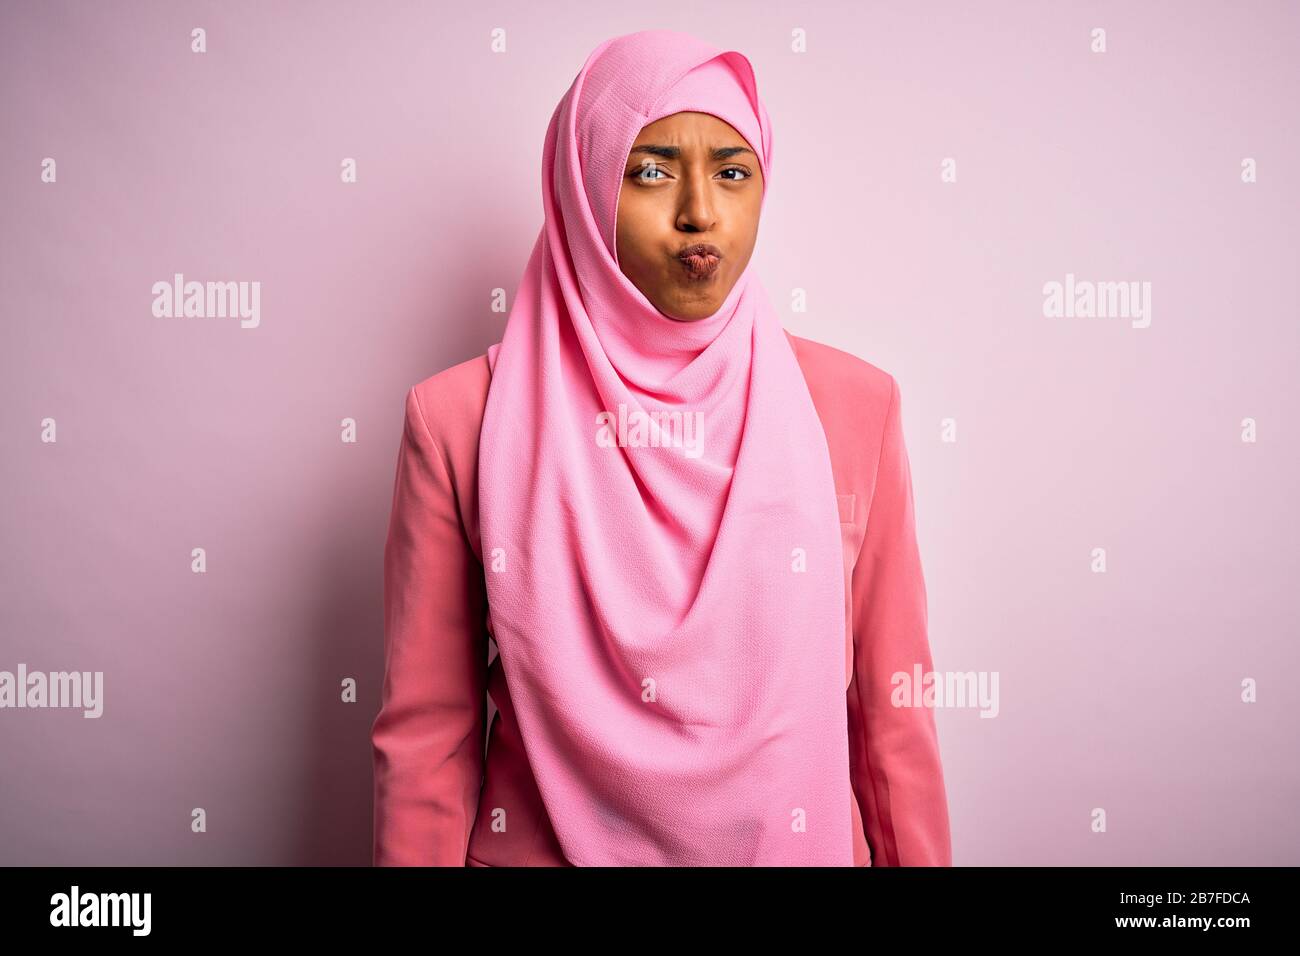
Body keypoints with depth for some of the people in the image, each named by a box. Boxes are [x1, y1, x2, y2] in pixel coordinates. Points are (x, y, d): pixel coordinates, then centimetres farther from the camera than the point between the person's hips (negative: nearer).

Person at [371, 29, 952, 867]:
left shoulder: (853, 406, -7)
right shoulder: (462, 419, -11)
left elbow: (893, 713, -3)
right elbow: (426, 734, -7)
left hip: (796, 841, 2)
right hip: (541, 844, -1)